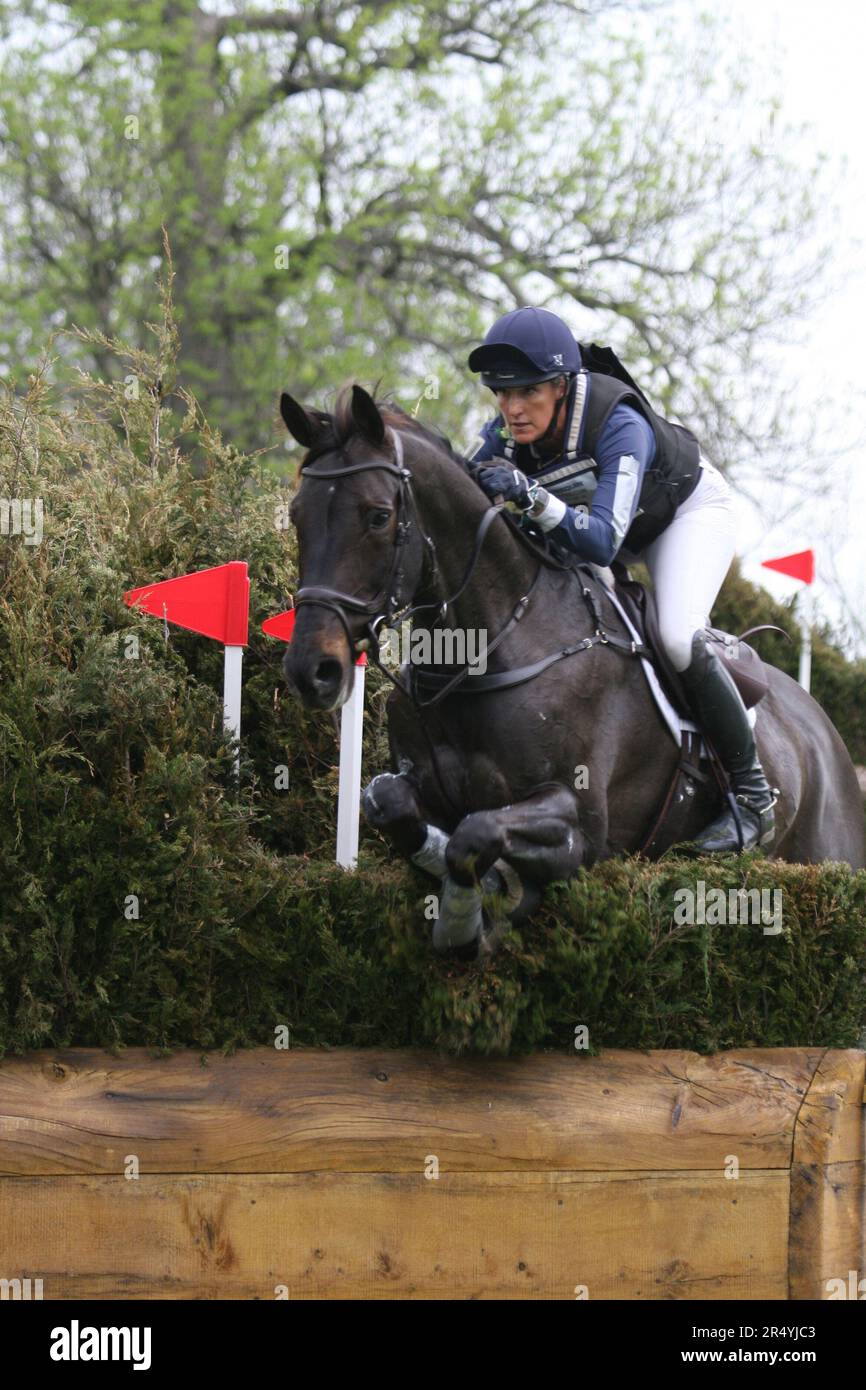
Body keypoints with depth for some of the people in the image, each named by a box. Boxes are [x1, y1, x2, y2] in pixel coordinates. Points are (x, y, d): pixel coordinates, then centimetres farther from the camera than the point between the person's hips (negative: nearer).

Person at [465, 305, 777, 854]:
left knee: (679, 638, -28)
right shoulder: (503, 436, -24)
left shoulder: (618, 424, -40)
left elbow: (602, 542, -47)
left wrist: (534, 499, -59)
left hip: (690, 506, -7)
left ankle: (754, 794, -13)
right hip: (602, 515, 7)